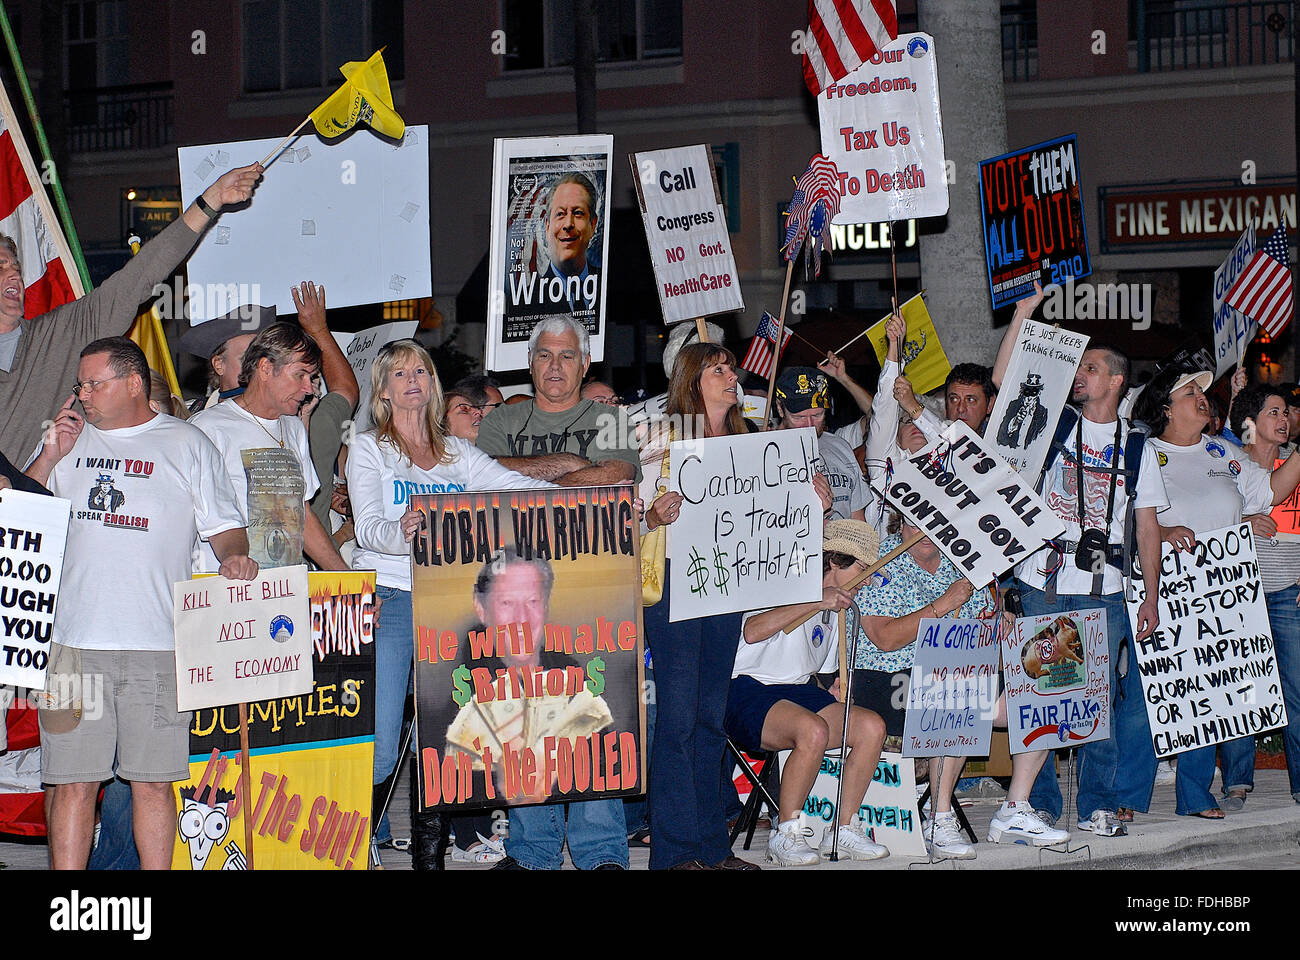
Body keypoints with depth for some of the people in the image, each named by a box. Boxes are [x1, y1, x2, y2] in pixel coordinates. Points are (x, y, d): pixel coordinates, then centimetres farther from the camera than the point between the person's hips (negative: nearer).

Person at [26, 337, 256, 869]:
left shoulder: (187, 444, 8)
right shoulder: (69, 438, 15)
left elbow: (223, 525, 9)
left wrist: (234, 556, -13)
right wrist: (51, 457, 0)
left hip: (157, 646, -2)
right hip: (74, 640, 2)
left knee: (153, 782, 1)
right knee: (72, 783, 0)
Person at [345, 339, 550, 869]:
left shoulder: (458, 453, 18)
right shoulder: (369, 448, 6)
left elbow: (522, 489, 11)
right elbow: (368, 526, -8)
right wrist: (401, 533, -31)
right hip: (388, 599, -4)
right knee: (377, 749, -13)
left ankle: (429, 853, 11)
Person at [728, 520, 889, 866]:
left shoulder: (835, 610, 22)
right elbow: (752, 631, -24)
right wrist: (815, 602, -24)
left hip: (800, 694, 8)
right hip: (749, 694, -8)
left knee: (871, 724, -16)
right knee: (813, 730, -36)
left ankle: (844, 829, -8)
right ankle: (785, 835, -23)